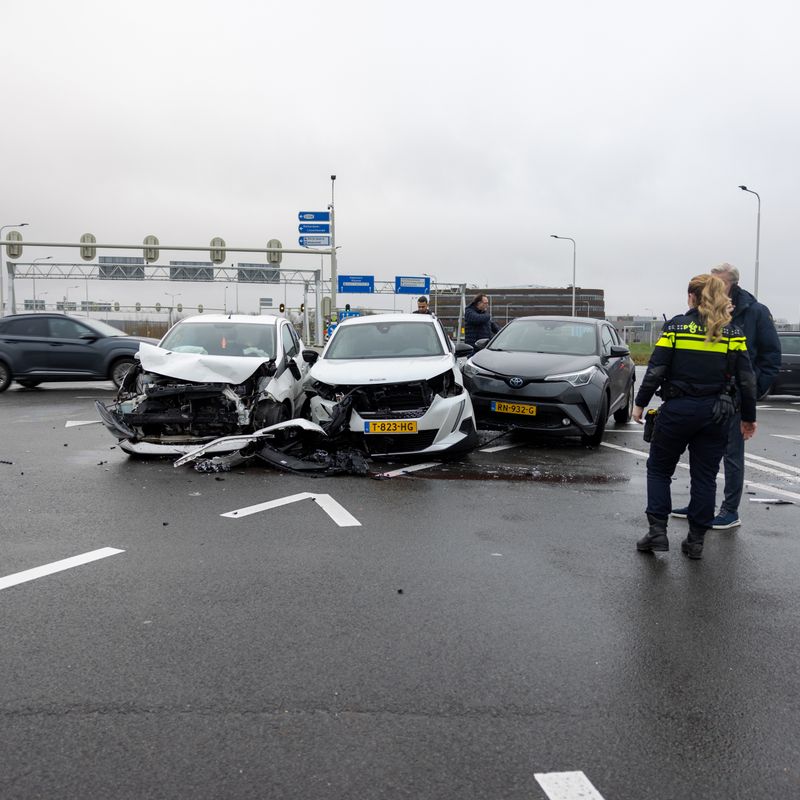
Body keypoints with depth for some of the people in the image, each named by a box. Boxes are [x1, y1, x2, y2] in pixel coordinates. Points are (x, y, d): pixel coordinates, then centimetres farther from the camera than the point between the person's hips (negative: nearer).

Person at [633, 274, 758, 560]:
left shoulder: (676, 327, -5)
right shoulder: (734, 333, 2)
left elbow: (656, 370, -8)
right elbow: (746, 380, 2)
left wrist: (640, 403, 1)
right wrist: (748, 417, 11)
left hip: (678, 409, -2)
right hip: (716, 414, 3)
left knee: (659, 469, 12)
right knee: (705, 477, 11)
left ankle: (657, 531, 3)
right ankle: (696, 541, 14)